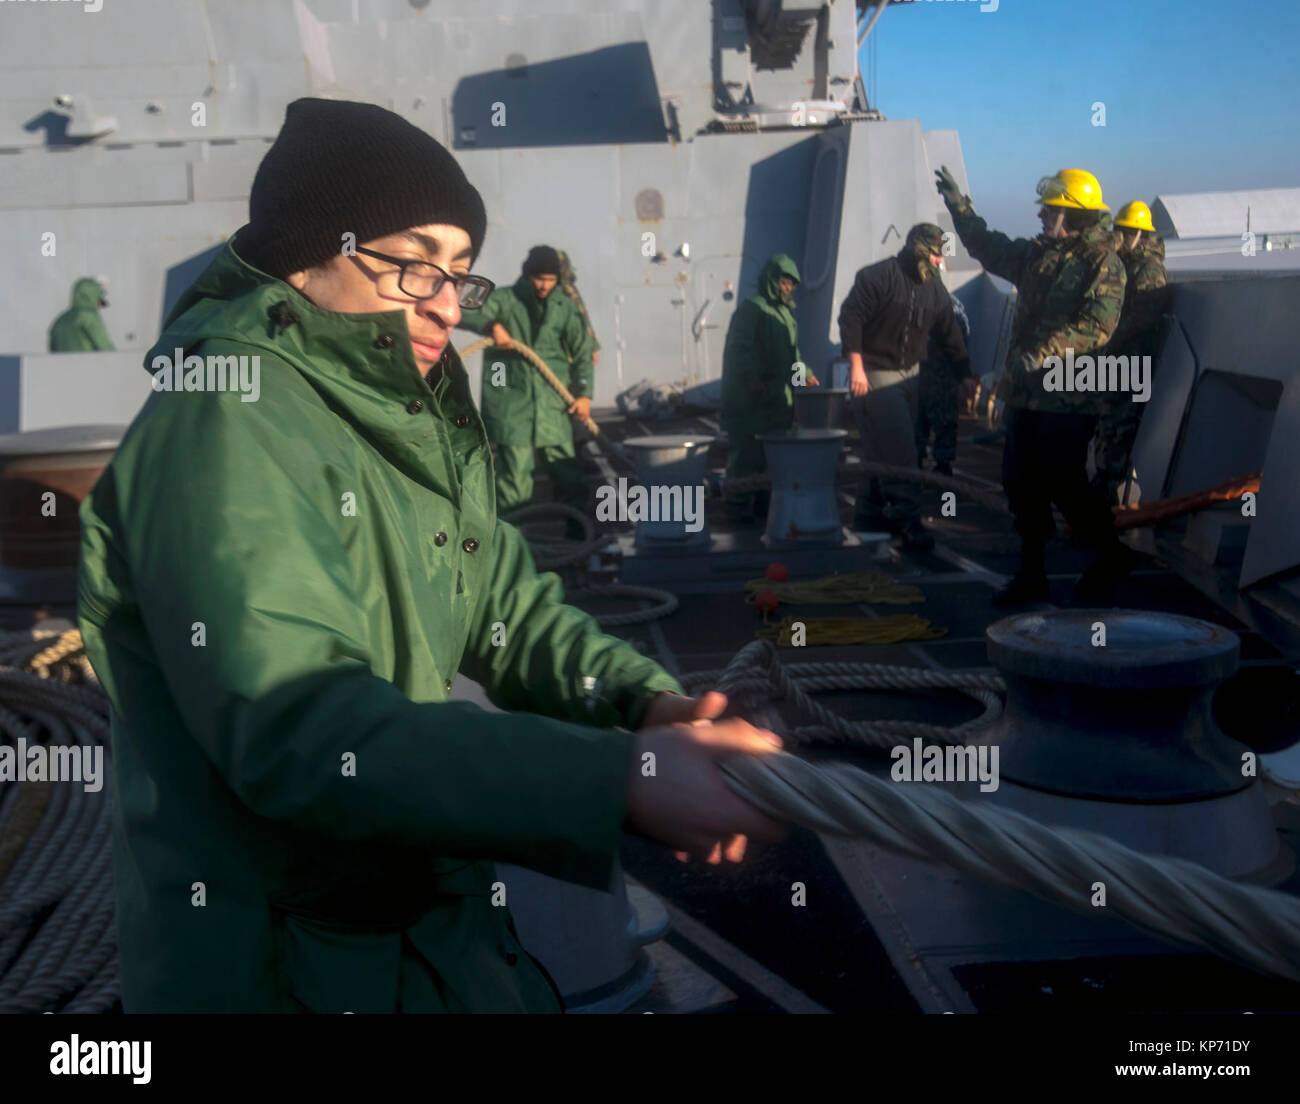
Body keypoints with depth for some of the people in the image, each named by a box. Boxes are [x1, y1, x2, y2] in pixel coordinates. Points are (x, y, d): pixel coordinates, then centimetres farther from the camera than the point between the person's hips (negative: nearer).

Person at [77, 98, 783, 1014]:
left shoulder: (421, 419, 8)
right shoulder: (230, 420, -23)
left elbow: (509, 605, 6)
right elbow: (298, 731, -33)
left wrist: (649, 702, -14)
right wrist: (620, 782, -39)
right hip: (289, 969, -8)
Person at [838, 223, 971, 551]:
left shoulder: (935, 289, 8)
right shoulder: (878, 276, -14)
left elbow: (949, 337, 14)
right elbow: (850, 318, -16)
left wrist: (966, 376, 11)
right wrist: (856, 367, -20)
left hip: (909, 375, 7)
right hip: (874, 375, -7)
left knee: (882, 449, 11)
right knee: (899, 450, -13)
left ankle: (870, 513, 21)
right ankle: (908, 520, -13)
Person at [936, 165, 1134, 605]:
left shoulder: (1102, 263, -10)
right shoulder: (1037, 254, 13)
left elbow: (1097, 325, -21)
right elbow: (991, 249, 29)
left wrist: (1046, 352, -31)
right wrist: (960, 207, 25)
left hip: (1068, 398, -8)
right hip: (1025, 392, 8)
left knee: (1064, 485, -4)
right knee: (1021, 483, 8)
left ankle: (1110, 556, 18)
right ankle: (1031, 573, 18)